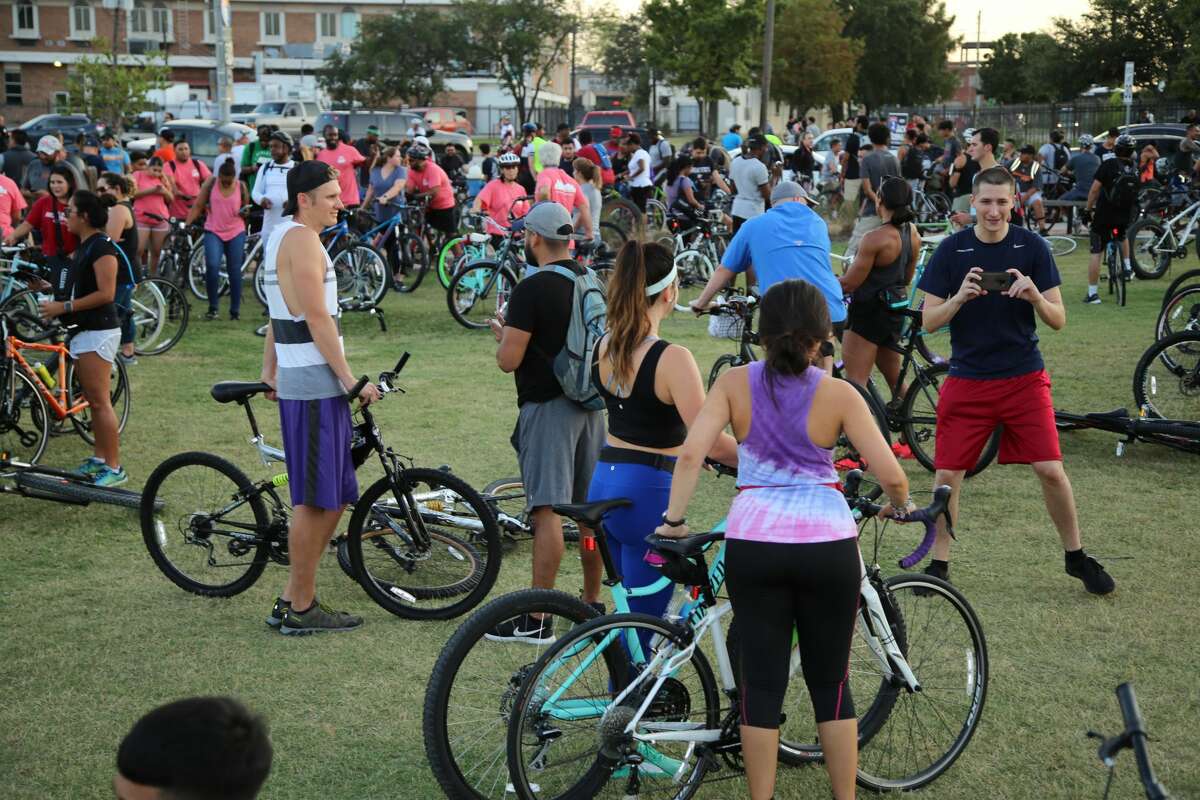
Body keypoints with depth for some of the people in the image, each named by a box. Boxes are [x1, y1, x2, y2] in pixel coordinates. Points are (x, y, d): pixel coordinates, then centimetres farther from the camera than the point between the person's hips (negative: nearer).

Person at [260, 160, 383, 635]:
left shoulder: (282, 235, 19)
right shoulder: (302, 239, -13)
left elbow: (280, 314, 25)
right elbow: (317, 319, -18)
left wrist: (269, 373, 30)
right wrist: (352, 380, -17)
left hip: (297, 381, 10)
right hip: (315, 384, -10)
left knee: (333, 496, 13)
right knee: (315, 501, -3)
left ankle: (292, 599, 18)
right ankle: (300, 609, 4)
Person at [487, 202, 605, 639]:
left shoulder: (531, 289, -14)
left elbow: (508, 360, -17)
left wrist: (501, 332, 5)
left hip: (547, 406, -7)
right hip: (590, 403, 8)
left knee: (547, 510, -9)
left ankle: (536, 620, -8)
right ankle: (592, 603, 23)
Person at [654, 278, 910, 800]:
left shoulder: (735, 383, 0)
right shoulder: (837, 394, -4)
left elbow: (692, 453, -11)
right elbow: (890, 475, -7)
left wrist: (673, 520, -2)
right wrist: (899, 505, 14)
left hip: (752, 546, 1)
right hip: (828, 546, 0)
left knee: (761, 684, 10)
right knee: (832, 684, 14)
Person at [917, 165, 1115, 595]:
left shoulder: (1032, 247, -1)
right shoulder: (952, 249, -2)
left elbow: (1058, 319, -1)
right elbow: (928, 321, -3)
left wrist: (1034, 296, -22)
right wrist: (960, 297, -22)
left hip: (1024, 378, 0)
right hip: (967, 379, 0)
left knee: (1050, 470, -5)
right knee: (947, 475, -1)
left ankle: (1076, 557, 15)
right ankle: (939, 564, 15)